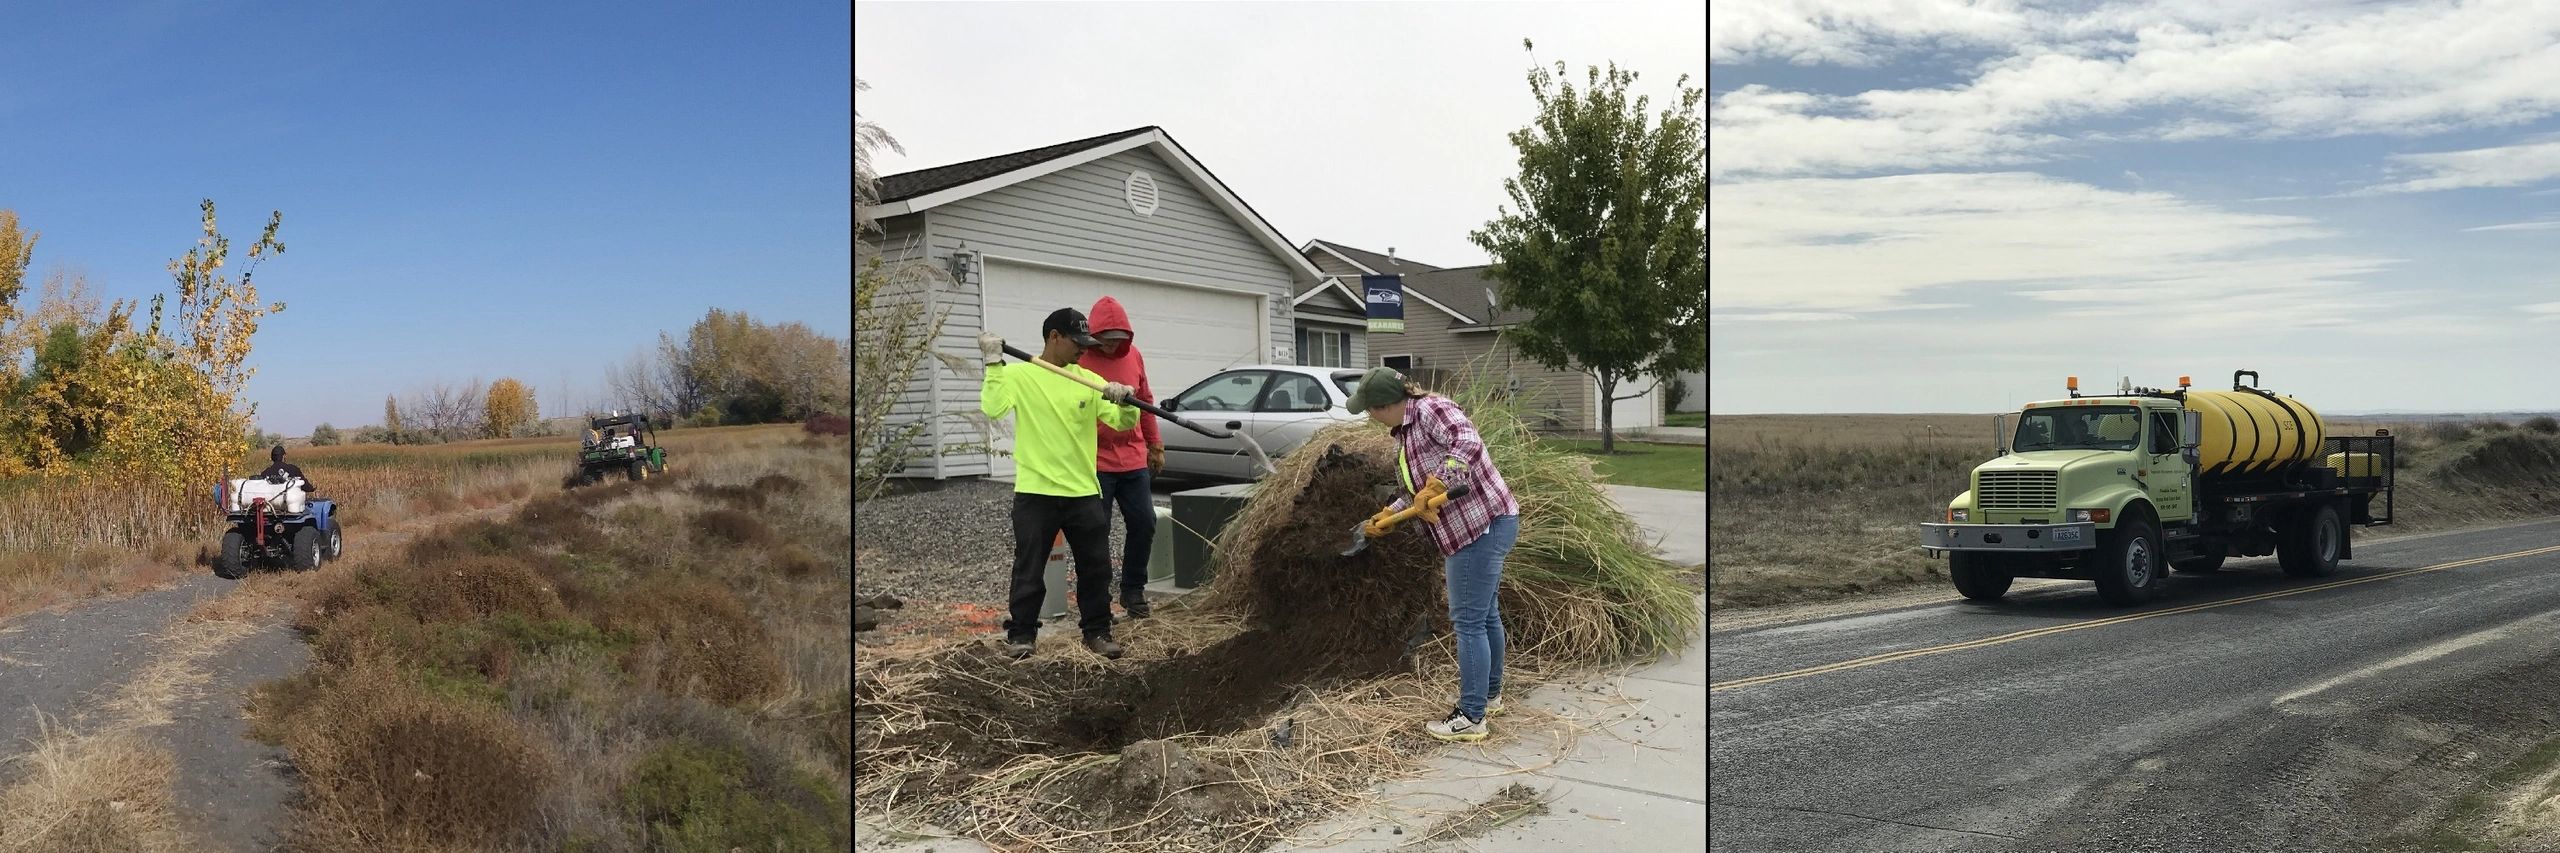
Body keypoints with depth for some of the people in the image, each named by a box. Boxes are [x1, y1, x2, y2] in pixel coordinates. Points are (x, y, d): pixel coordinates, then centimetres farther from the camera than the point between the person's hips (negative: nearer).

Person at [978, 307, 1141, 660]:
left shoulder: (1088, 380, 6)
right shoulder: (1018, 374, -2)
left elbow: (1124, 423, 2)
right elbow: (992, 408, -18)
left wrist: (1126, 401, -18)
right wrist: (994, 363, -18)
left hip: (1084, 492, 3)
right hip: (1035, 492, -3)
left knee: (1096, 567, 7)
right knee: (1029, 569, 4)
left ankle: (1097, 631, 21)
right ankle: (1021, 634, 18)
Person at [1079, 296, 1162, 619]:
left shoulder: (1133, 356, 7)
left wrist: (1155, 445, 18)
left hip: (1134, 459, 5)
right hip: (1095, 462, -5)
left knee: (1144, 524, 7)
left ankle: (1133, 591, 22)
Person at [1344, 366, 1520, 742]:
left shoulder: (1431, 409, -15)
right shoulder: (1403, 433, 14)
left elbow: (1468, 442, -31)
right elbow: (1418, 491, 23)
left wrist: (1439, 483, -34)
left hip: (1481, 526, -10)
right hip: (1485, 527, 10)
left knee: (1468, 621, -6)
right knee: (1487, 615, 22)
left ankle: (1471, 718, -1)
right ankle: (1490, 694, 37)